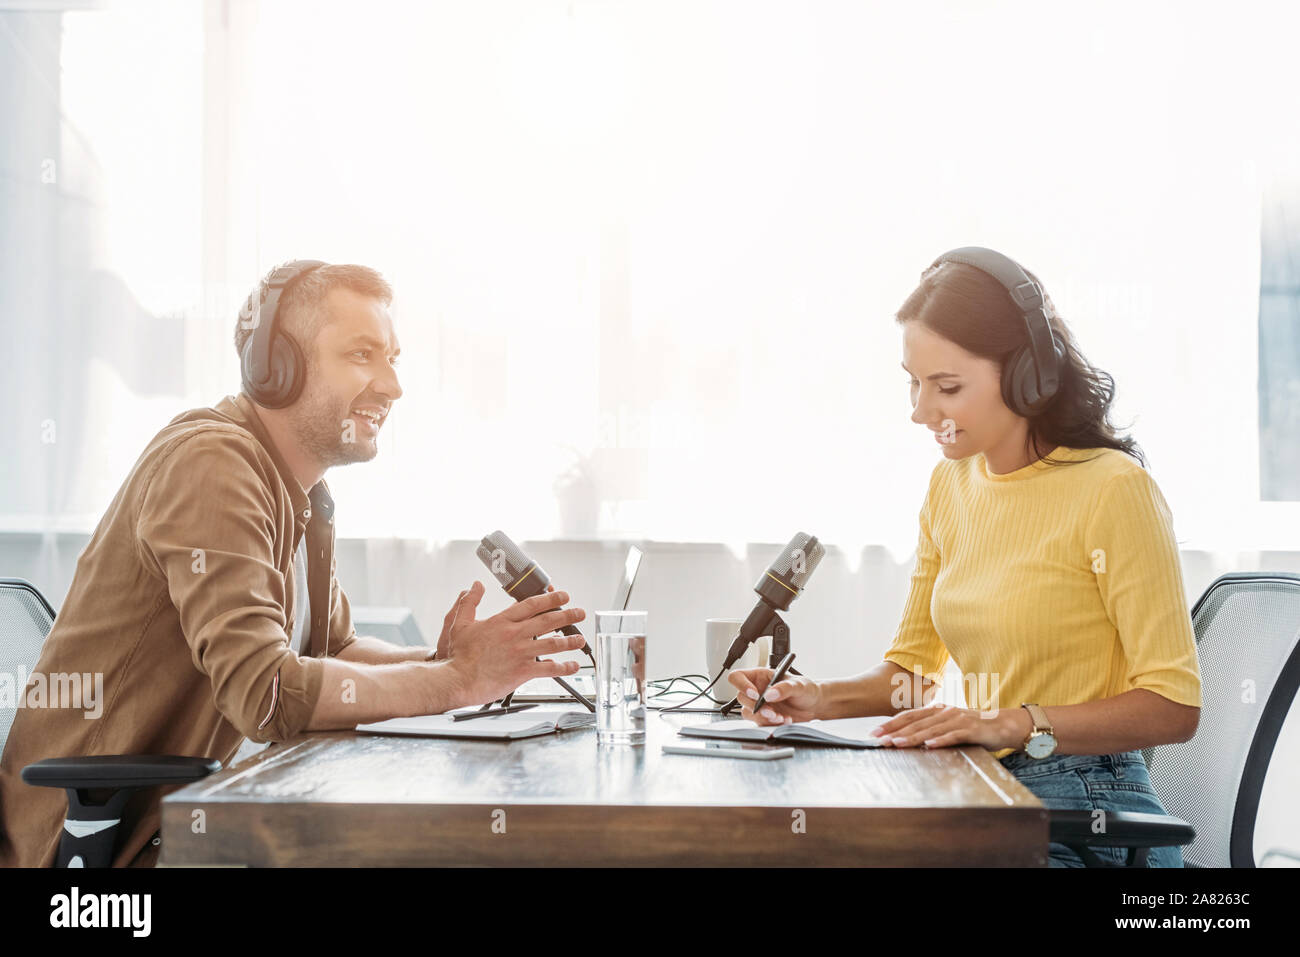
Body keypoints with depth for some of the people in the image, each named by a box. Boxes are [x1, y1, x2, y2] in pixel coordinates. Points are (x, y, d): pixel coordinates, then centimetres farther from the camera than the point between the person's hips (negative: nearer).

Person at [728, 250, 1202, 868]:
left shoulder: (1113, 490, -12)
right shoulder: (951, 483, 10)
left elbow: (1173, 709, -13)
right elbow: (913, 667, 17)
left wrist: (1015, 724, -23)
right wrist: (822, 699, -1)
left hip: (1087, 816, -6)